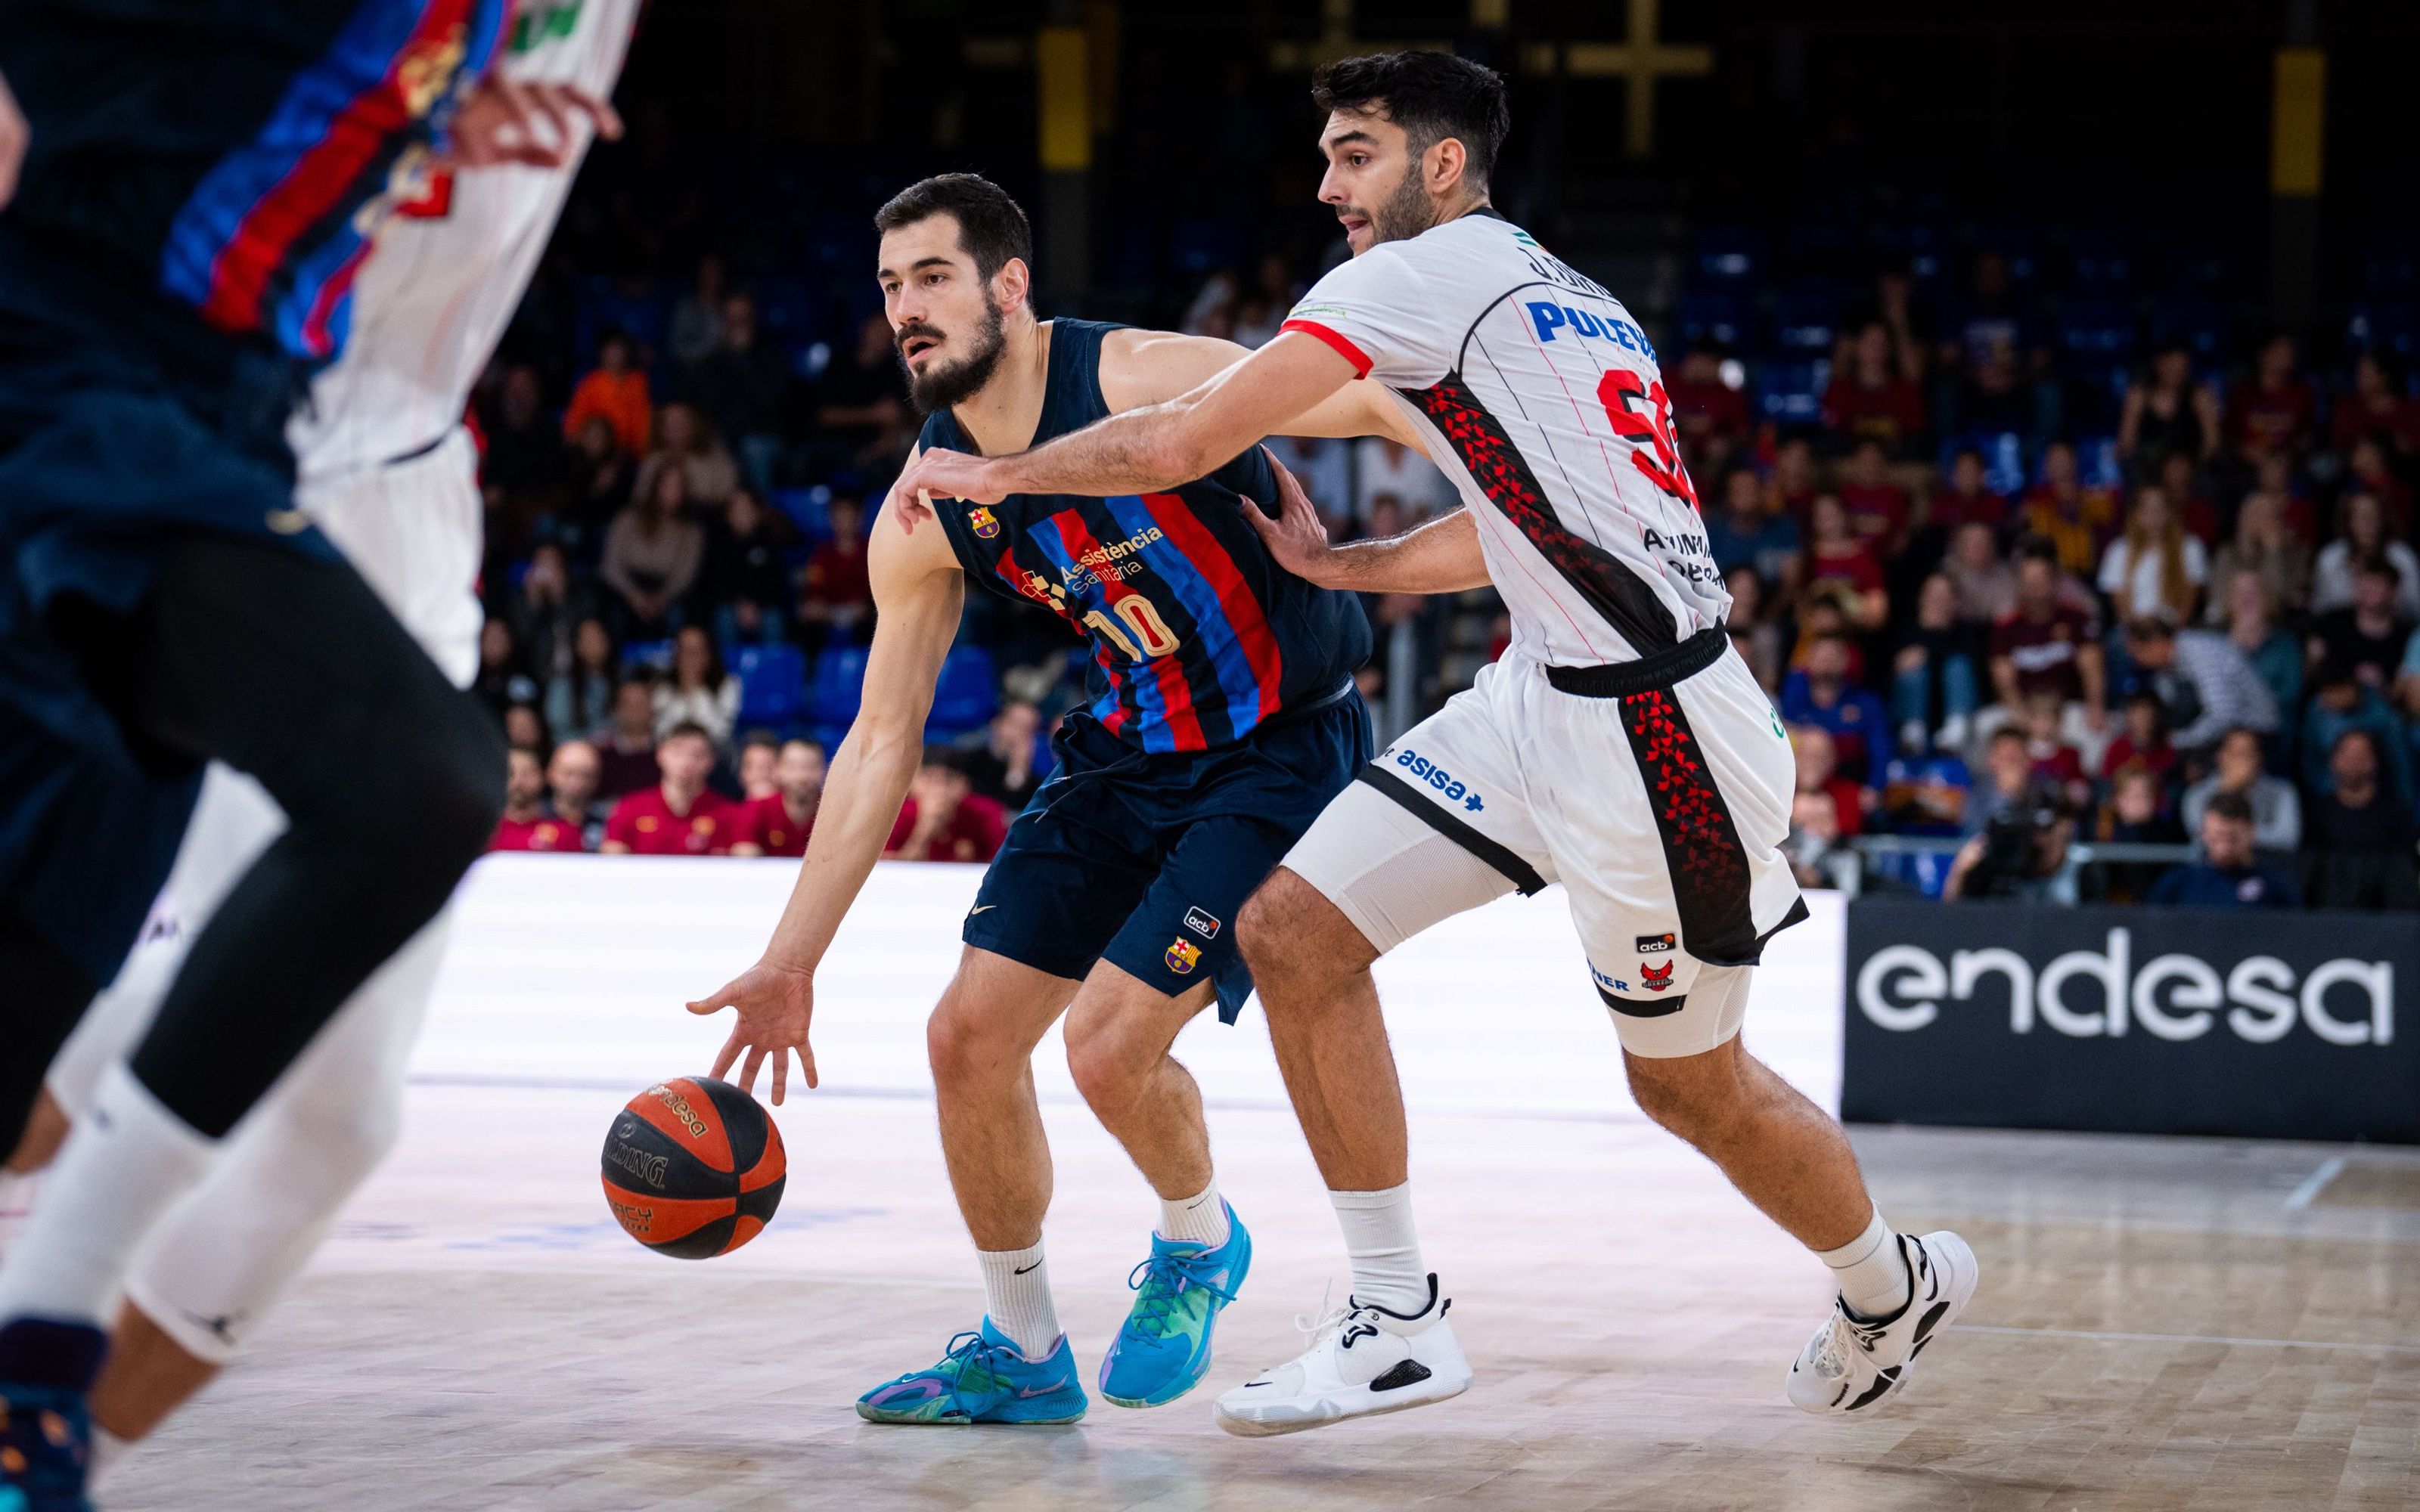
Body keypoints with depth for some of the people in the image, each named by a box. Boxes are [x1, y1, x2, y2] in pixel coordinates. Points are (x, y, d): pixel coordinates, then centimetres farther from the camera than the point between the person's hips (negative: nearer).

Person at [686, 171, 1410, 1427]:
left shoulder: (1140, 381, -22)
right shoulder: (922, 519, -3)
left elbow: (1382, 407, -17)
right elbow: (880, 748, 2)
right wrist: (789, 965, 0)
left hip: (1286, 749, -7)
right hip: (1136, 753, 7)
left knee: (1109, 1043, -18)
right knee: (970, 1032, 0)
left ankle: (1199, 1244, 16)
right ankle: (1020, 1353, 18)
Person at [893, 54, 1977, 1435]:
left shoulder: (1433, 269, -10)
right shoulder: (1551, 291, 17)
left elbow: (1176, 447, -12)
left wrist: (997, 474, 3)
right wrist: (1327, 565, 28)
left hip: (1652, 728, -9)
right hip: (1546, 699, 9)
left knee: (1692, 1086, 7)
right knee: (1292, 932, 1)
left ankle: (1895, 1288, 35)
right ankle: (1401, 1321, 7)